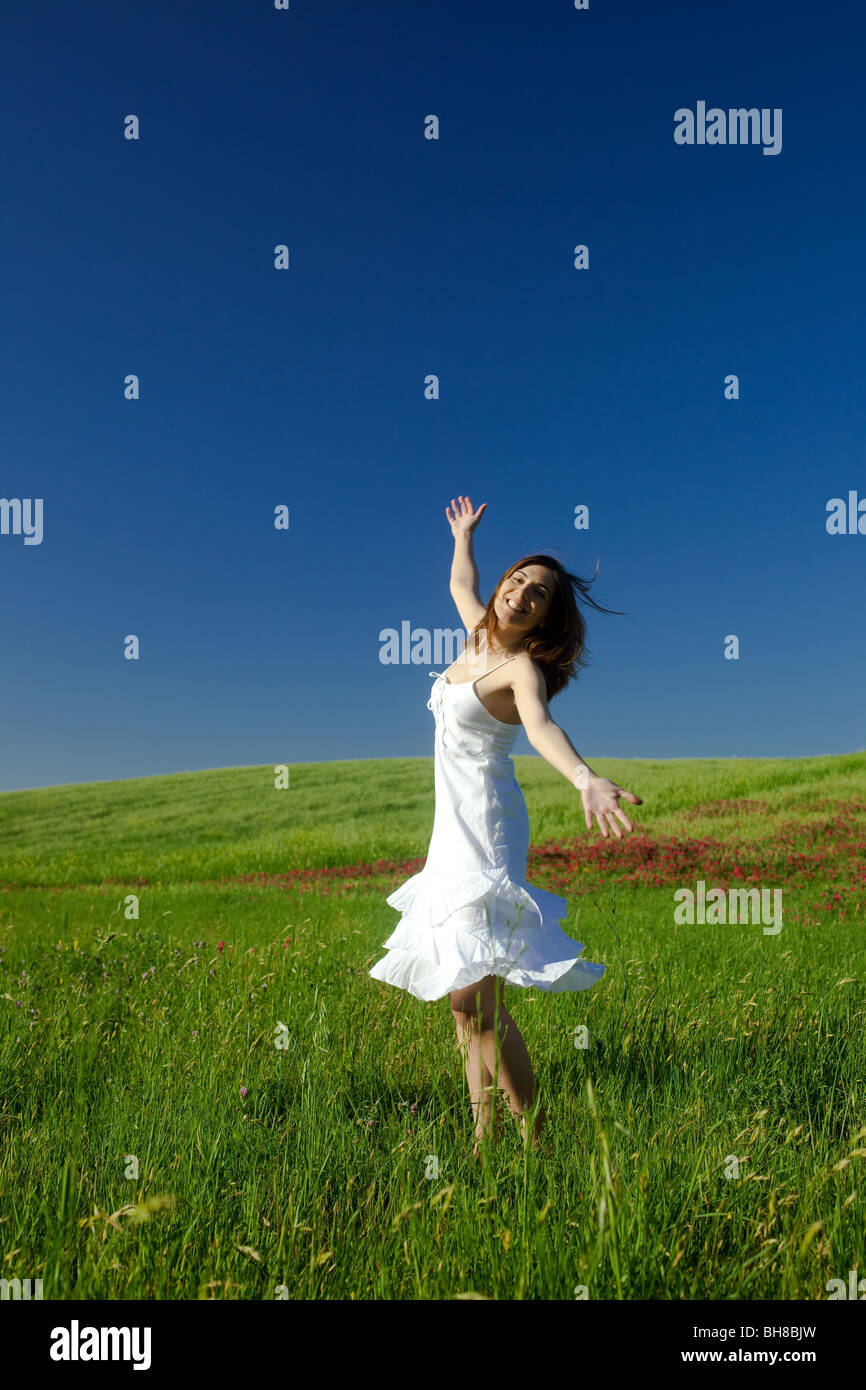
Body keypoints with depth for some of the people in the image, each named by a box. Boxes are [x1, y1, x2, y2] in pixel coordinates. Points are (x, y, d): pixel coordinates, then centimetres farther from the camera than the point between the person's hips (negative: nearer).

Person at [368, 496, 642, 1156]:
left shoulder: (524, 667, -11)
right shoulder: (479, 636, 12)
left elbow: (542, 725, -34)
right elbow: (462, 584, 35)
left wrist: (586, 778, -53)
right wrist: (463, 534, 51)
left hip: (486, 831, -8)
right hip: (454, 832, 8)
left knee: (473, 998, -16)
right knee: (467, 1000, 7)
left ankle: (538, 1139, -7)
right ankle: (485, 1135, 13)